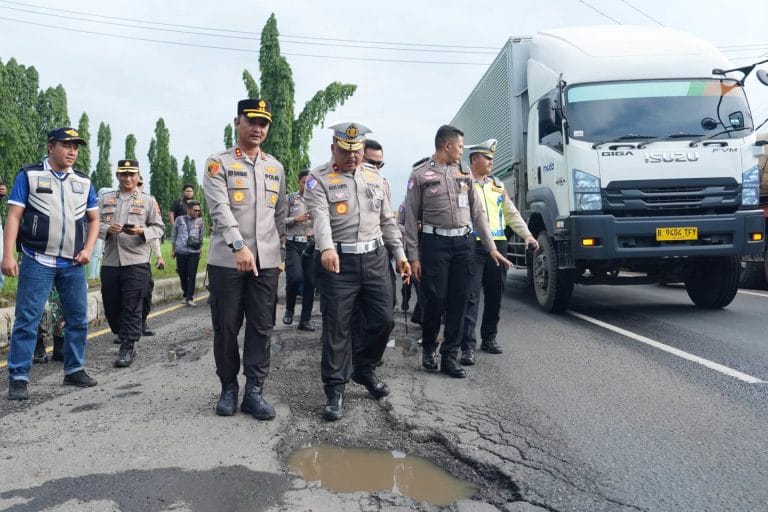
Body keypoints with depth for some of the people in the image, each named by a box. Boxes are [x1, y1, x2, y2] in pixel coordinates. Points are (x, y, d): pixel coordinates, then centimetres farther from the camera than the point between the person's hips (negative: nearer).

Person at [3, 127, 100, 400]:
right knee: (27, 321, -3)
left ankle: (74, 370, 23)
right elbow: (14, 216, -4)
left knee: (78, 319, 9)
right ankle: (18, 378, 5)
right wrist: (8, 255, -12)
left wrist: (88, 249, 0)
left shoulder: (83, 181, 10)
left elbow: (94, 219, 15)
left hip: (74, 264, 4)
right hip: (37, 262, -4)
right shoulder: (29, 175, 0)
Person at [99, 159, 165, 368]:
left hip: (137, 263, -3)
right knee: (111, 306, 9)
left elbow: (159, 228, 5)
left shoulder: (148, 201, 7)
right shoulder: (105, 200, 14)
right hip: (110, 262, 4)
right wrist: (107, 229, -10)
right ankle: (124, 337, 28)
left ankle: (127, 348, 3)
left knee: (132, 308, -5)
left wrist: (142, 231, -14)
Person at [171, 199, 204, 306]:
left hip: (194, 253, 0)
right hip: (180, 252, 0)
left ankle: (190, 298, -4)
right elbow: (174, 235, 13)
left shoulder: (199, 221, 8)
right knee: (183, 275, 7)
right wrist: (173, 250, 12)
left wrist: (200, 250, 17)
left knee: (192, 276, -5)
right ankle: (185, 295, 23)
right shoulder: (180, 219, 6)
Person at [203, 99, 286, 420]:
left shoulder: (276, 168, 14)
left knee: (262, 327, 3)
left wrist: (280, 254, 16)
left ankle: (254, 391, 12)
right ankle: (228, 388, 20)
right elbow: (220, 209, -15)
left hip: (267, 262, 4)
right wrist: (238, 246, -27)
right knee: (226, 327, 5)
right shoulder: (218, 163, -1)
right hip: (226, 260, -3)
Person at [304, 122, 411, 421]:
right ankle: (335, 390, 12)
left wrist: (400, 254, 12)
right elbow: (320, 216, -20)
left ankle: (364, 369, 31)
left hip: (375, 258, 5)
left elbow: (387, 220, 17)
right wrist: (326, 248, -38)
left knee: (383, 320, 7)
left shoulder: (374, 176, 14)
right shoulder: (319, 180, -3)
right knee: (336, 327, -1)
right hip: (338, 261, -5)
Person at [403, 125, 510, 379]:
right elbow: (411, 218, -1)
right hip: (435, 242, -4)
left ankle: (450, 356, 13)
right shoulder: (420, 175, 0)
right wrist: (413, 256, -6)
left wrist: (491, 247, 9)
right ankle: (428, 347, 22)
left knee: (459, 301, 3)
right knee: (435, 298, -2)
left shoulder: (464, 174, 14)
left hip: (464, 242, 4)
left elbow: (477, 213, 13)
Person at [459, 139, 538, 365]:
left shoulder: (498, 185, 19)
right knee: (471, 296, -9)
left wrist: (527, 235, 7)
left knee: (495, 294, 11)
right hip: (472, 245, -6)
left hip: (498, 245, 6)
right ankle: (468, 346, -8)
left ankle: (489, 338, 25)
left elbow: (512, 213, 19)